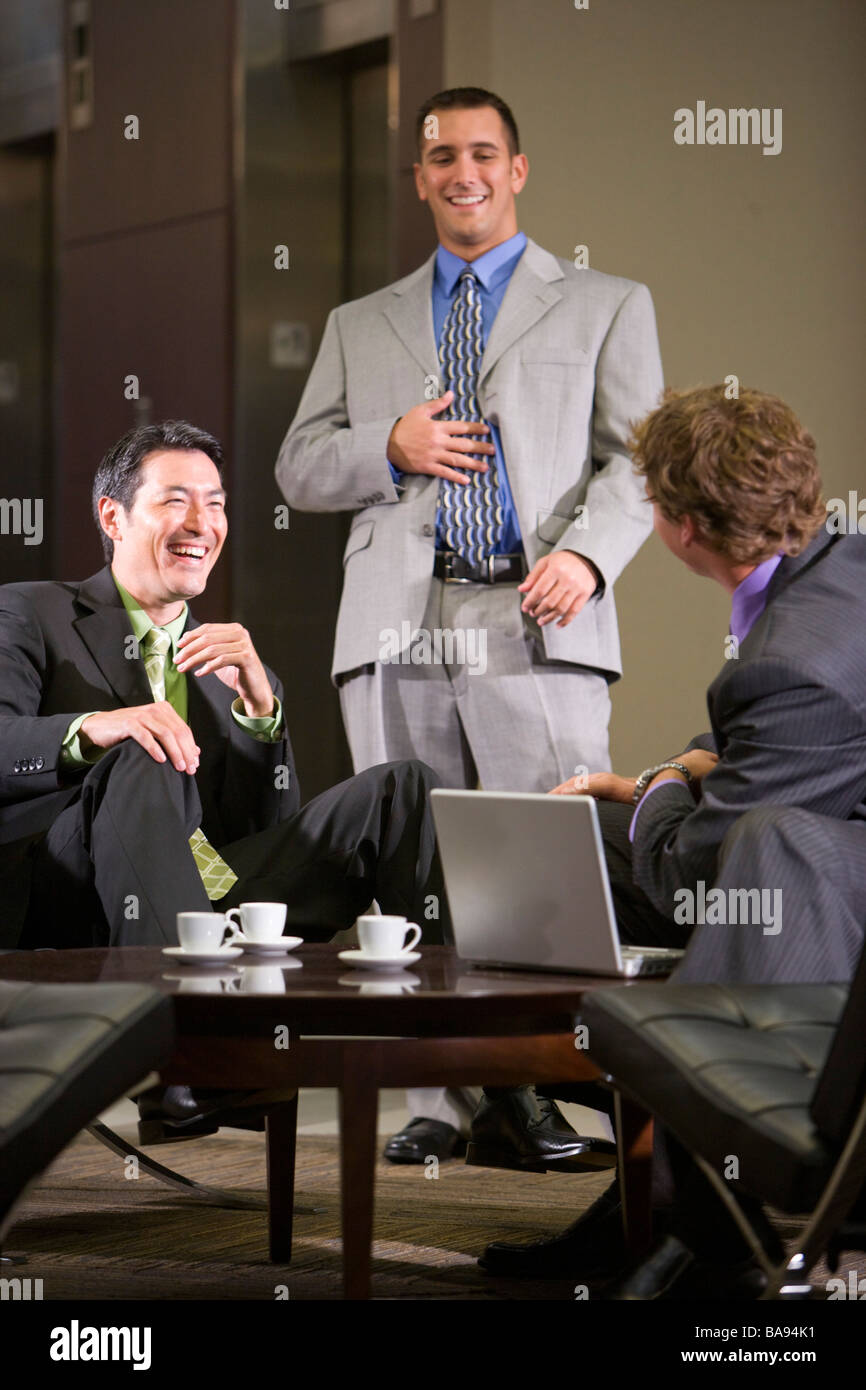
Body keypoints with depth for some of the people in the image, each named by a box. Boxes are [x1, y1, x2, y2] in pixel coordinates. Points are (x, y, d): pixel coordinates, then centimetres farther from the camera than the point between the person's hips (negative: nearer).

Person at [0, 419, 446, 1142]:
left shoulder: (224, 657, 26)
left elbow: (273, 829, 15)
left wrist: (260, 702, -2)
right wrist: (92, 727, -27)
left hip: (218, 898, 5)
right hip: (65, 904, -5)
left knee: (403, 787, -9)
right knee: (144, 760, -34)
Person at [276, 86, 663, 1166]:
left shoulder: (606, 307, 16)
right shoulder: (359, 326, 24)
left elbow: (637, 455, 6)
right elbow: (299, 468, 19)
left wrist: (586, 551, -13)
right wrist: (390, 447, -2)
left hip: (537, 625, -2)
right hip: (400, 628, 3)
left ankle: (535, 1092, -5)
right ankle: (440, 1099, 2)